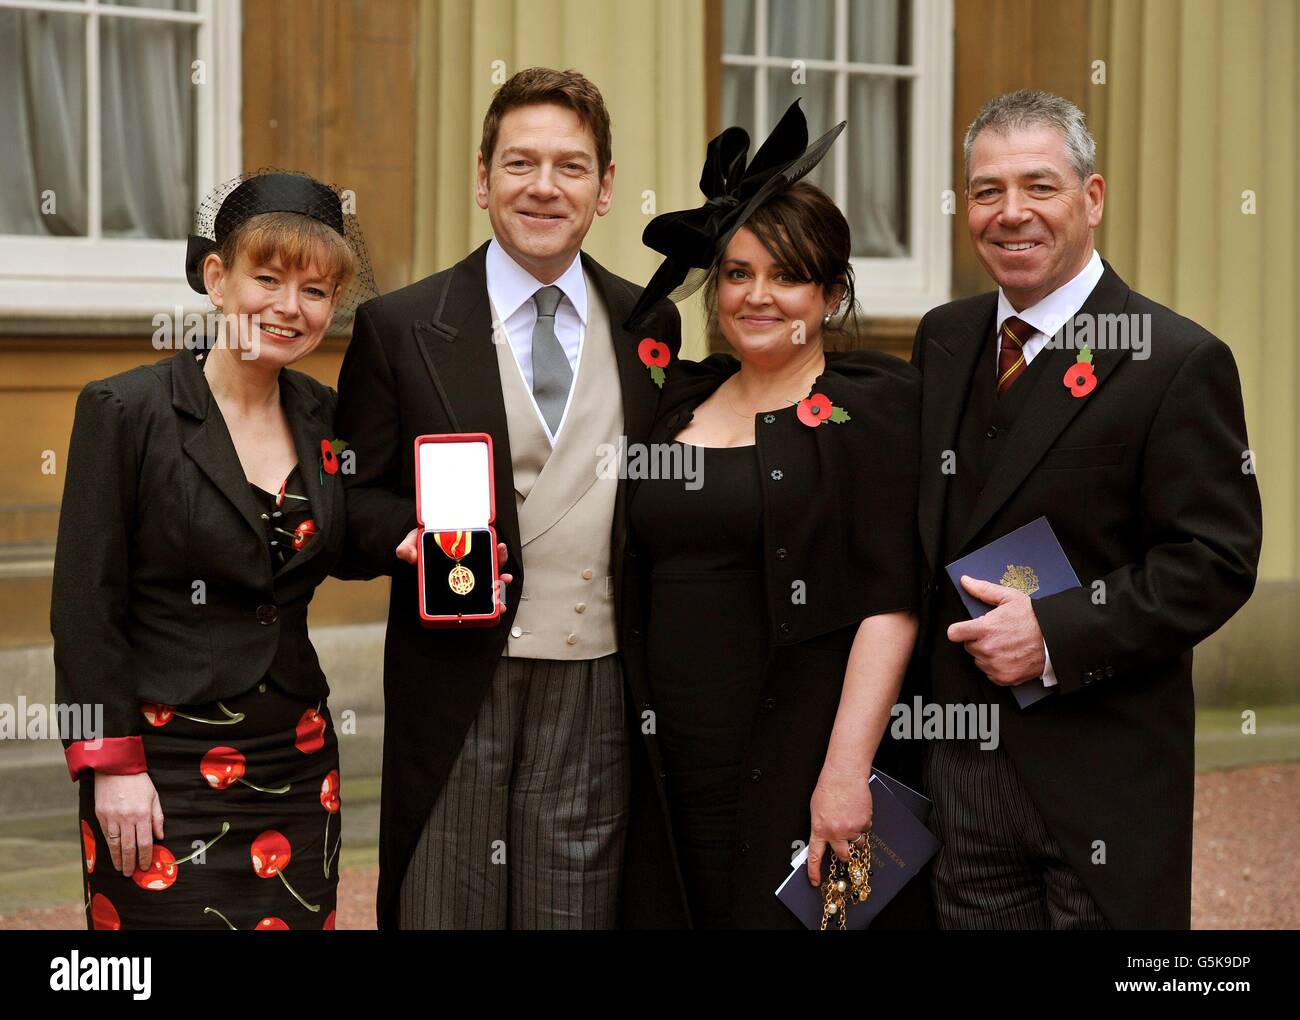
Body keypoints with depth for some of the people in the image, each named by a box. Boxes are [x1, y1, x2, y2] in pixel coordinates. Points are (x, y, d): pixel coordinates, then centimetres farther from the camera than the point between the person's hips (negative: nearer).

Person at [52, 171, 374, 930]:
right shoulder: (126, 410, -7)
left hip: (297, 767, 5)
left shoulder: (326, 418, 8)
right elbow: (85, 604, -8)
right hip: (167, 774, -5)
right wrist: (113, 766, -13)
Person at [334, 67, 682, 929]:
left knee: (579, 911, 4)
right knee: (444, 908, 0)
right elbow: (355, 497, 4)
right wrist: (412, 536, -18)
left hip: (597, 691, 2)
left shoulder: (649, 327, 10)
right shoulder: (400, 327, 3)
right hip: (456, 688, -2)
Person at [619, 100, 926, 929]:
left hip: (799, 769, -5)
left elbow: (890, 602, -12)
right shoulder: (678, 401, 13)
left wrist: (847, 768, -19)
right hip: (672, 770, 5)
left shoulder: (873, 405, -3)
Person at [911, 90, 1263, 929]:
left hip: (1104, 776, -5)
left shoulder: (1179, 362, -9)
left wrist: (1057, 635, -21)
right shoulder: (943, 340, 11)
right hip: (960, 762, 5)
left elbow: (1215, 561, -13)